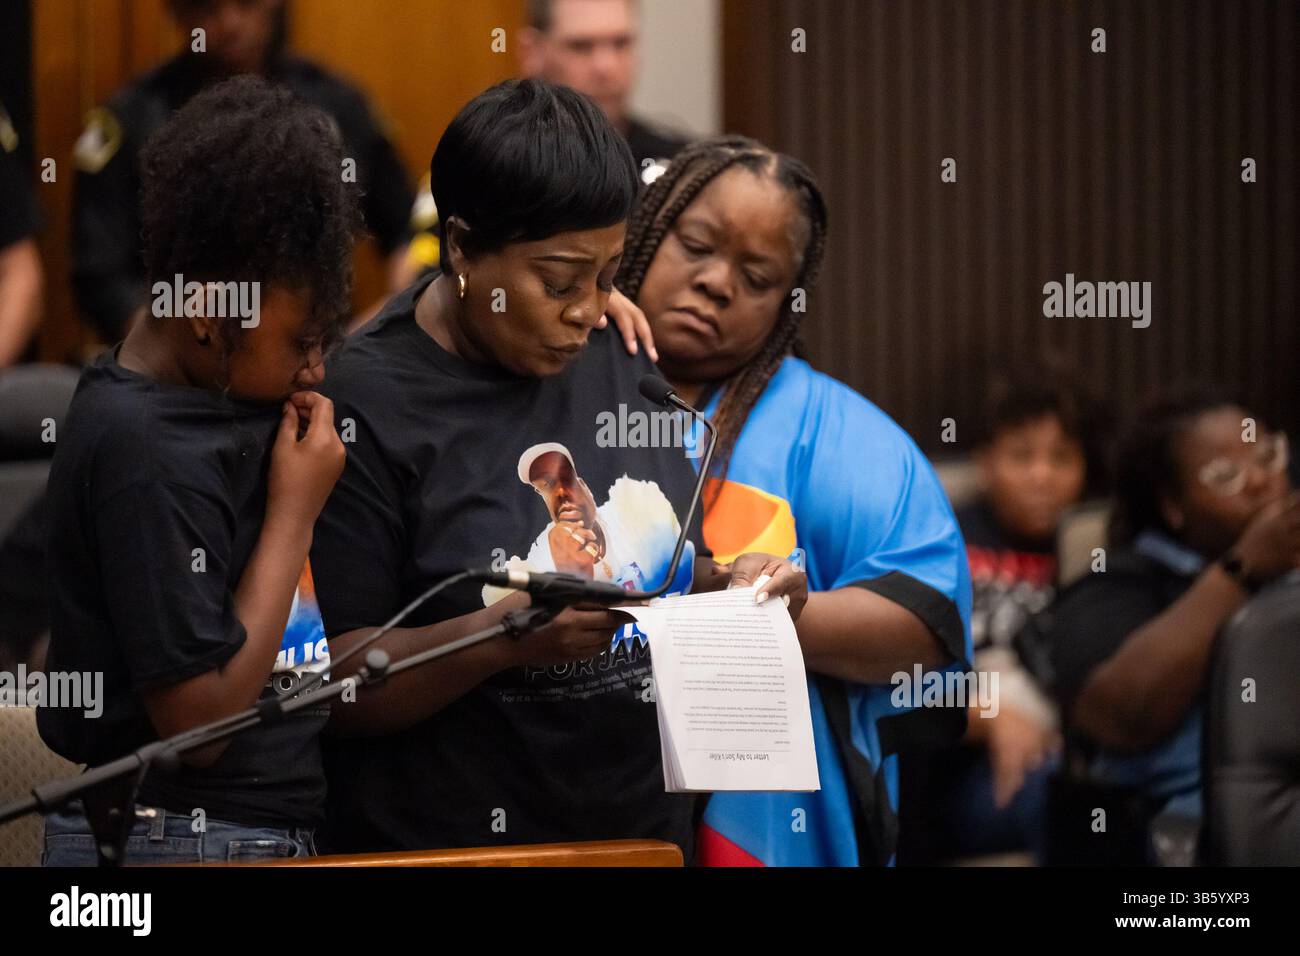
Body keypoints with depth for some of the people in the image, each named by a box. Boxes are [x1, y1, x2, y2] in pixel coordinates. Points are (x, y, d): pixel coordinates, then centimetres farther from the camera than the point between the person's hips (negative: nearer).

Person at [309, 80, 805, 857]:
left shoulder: (619, 362, 4)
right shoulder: (365, 405, -14)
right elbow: (330, 687, -17)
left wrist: (730, 587, -5)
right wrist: (501, 639, -29)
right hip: (445, 843, -6)